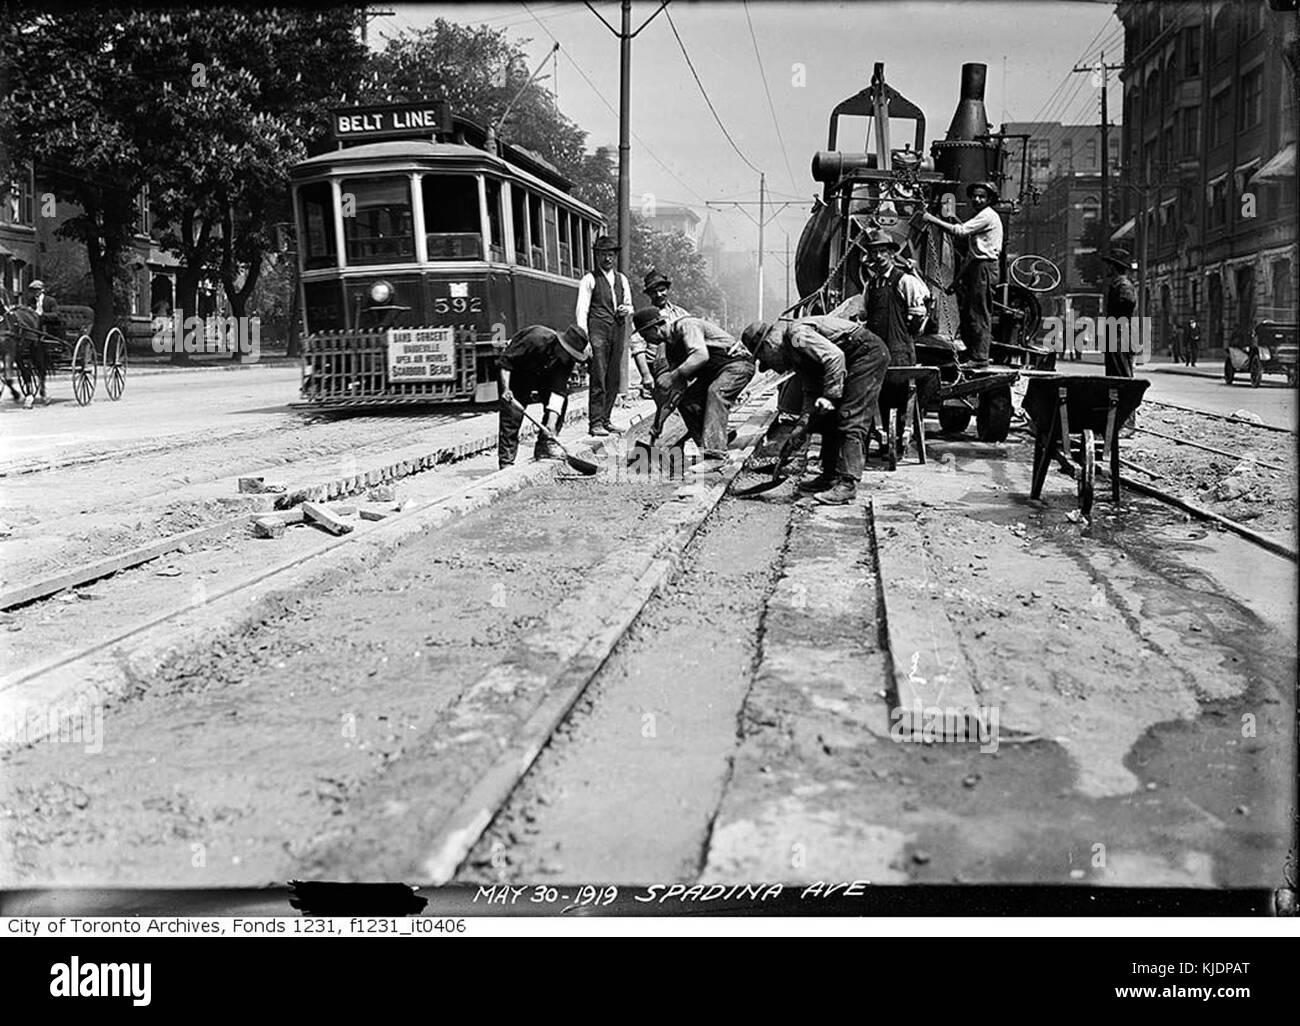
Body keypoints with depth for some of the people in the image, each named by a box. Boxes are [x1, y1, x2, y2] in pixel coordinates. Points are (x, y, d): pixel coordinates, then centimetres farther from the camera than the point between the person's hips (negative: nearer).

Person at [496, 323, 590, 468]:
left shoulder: (567, 359, -20)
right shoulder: (536, 339, -37)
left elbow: (558, 390, -24)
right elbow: (505, 360, -29)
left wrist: (552, 422, -33)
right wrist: (506, 388, -35)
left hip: (540, 375, 5)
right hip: (514, 374, -5)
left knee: (562, 399, -11)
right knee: (512, 414, -15)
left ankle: (545, 445, -1)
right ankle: (506, 462, -8)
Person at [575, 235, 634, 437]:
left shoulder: (622, 279, 18)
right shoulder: (589, 279, 0)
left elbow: (629, 305, 27)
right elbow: (581, 310, -5)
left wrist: (626, 309, 2)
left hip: (617, 331, 6)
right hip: (597, 331, -6)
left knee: (614, 378, 6)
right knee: (598, 378, -10)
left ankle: (605, 419, 15)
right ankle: (595, 422, -8)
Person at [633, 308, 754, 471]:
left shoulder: (686, 326, -19)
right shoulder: (670, 345, 9)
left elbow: (701, 355, -37)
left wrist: (673, 377, -37)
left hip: (736, 362, -9)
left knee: (716, 392, -33)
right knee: (685, 401, -4)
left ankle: (715, 455, -41)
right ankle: (707, 448, 4)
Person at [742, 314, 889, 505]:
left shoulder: (797, 334, -18)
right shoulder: (794, 353, 13)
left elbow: (835, 356, -29)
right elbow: (811, 391, 13)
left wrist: (829, 396, -27)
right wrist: (803, 423, 1)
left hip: (868, 352, -11)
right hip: (856, 358, 11)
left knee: (850, 419, -15)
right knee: (830, 419, 12)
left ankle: (847, 484, -18)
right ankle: (829, 477, 17)